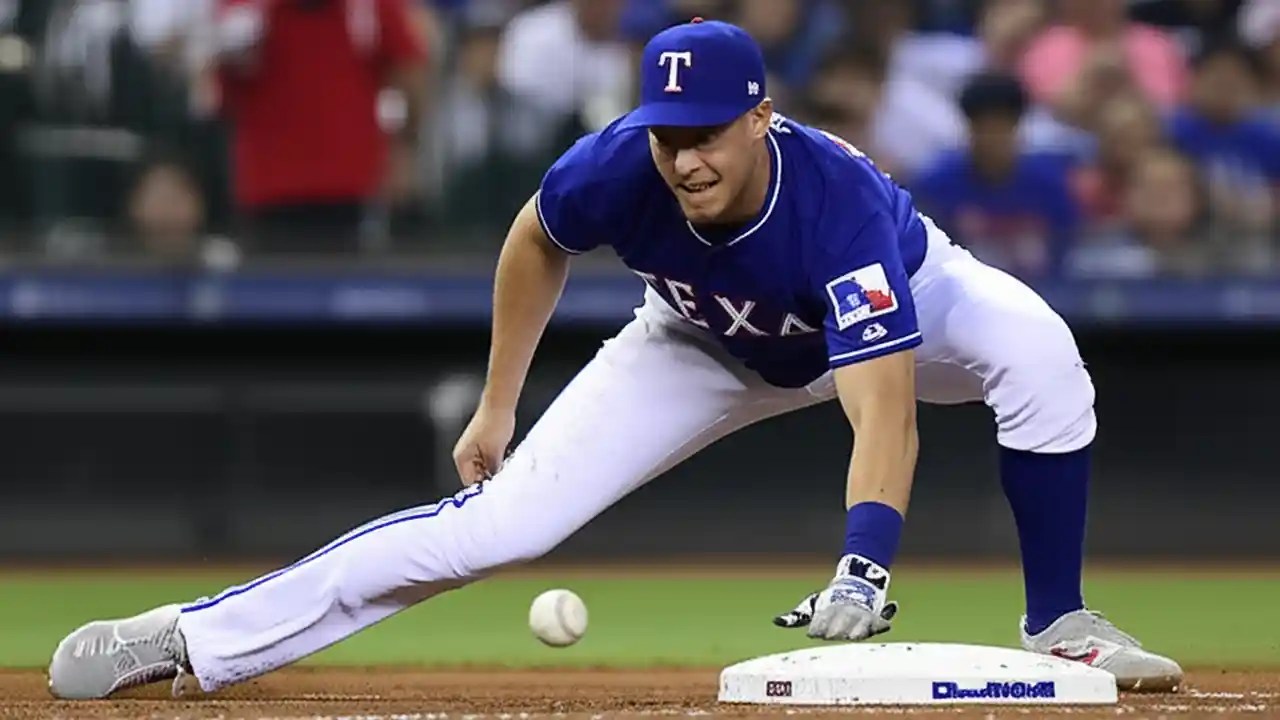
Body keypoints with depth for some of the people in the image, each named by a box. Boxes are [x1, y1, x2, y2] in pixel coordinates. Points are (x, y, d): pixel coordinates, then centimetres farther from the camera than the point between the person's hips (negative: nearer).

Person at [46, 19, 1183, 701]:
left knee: (1038, 356, -34)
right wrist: (496, 404, -4)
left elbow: (884, 413, -52)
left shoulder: (840, 203, -43)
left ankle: (1059, 629, -16)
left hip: (899, 304, -2)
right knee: (502, 515, -13)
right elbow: (536, 241, -7)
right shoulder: (618, 168, -33)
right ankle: (193, 641, -11)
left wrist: (863, 568, -66)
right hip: (709, 345, 2)